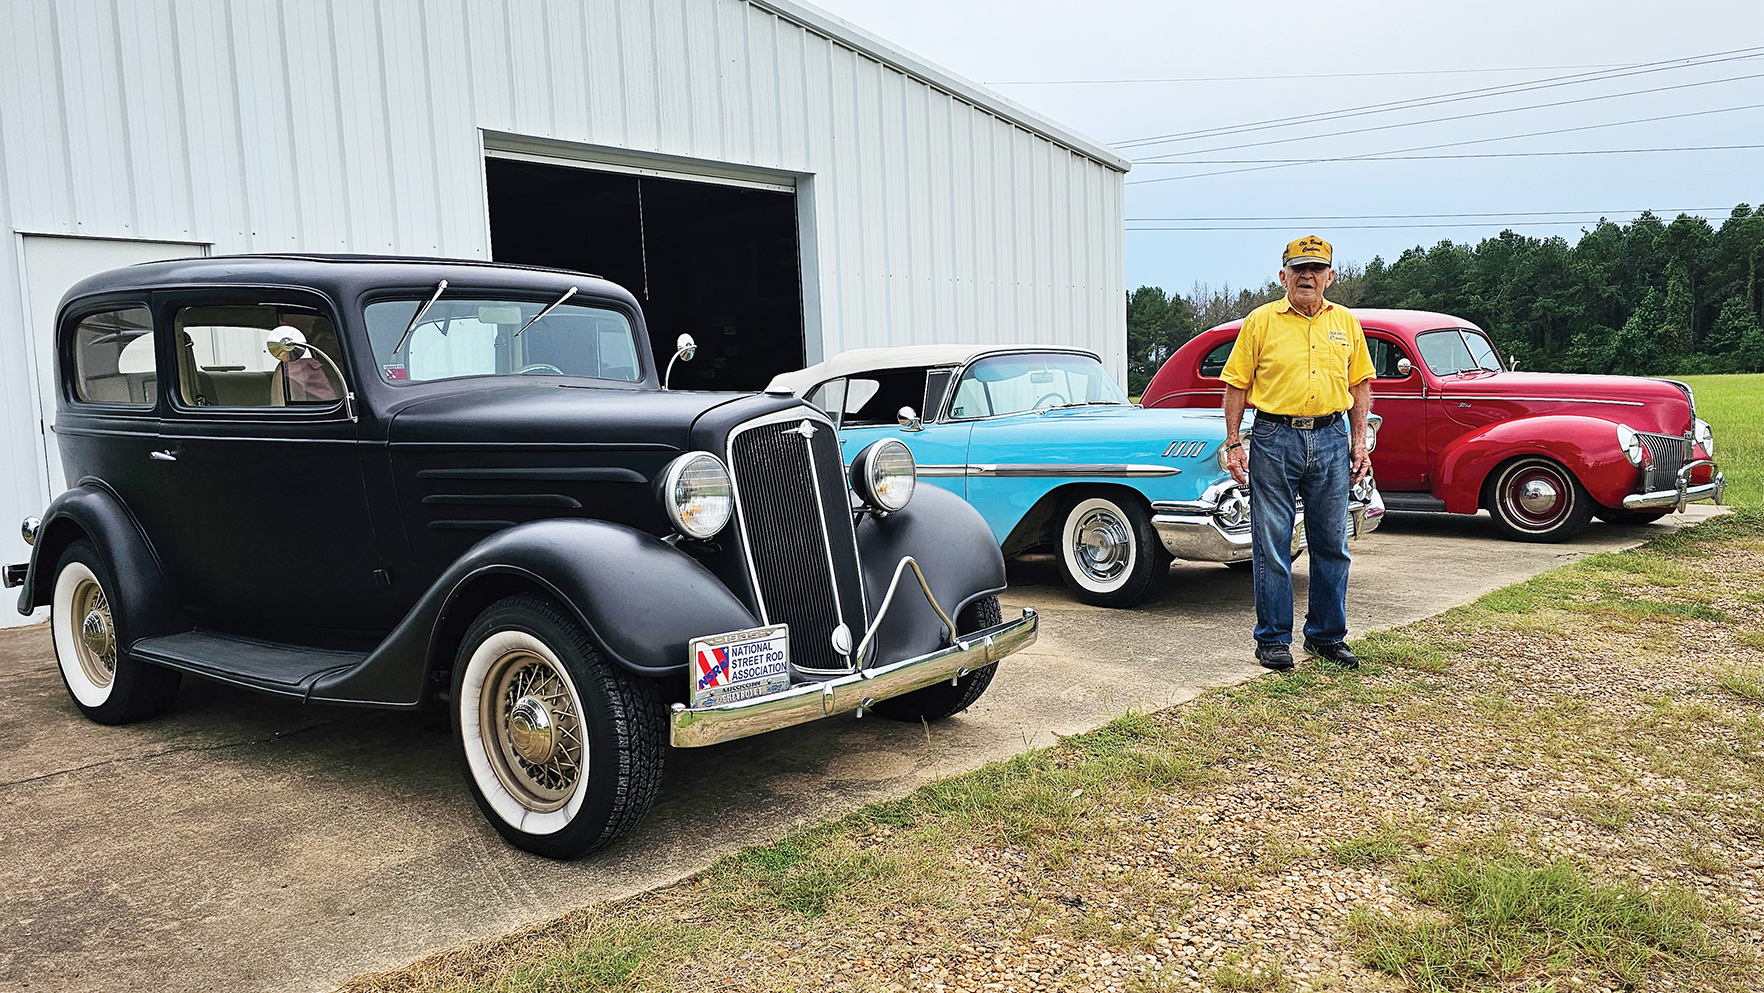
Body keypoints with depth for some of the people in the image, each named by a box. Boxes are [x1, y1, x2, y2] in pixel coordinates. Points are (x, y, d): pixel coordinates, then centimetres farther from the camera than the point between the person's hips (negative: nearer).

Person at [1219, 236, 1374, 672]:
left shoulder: (1346, 323, 11)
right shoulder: (1260, 321, 1)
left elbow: (1360, 386, 14)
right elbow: (1237, 385, 1)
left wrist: (1359, 444, 7)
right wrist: (1233, 444, -6)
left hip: (1331, 439, 3)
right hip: (1274, 439, -3)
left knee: (1331, 544, 8)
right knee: (1272, 544, 0)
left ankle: (1327, 635, 20)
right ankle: (1273, 639, 10)